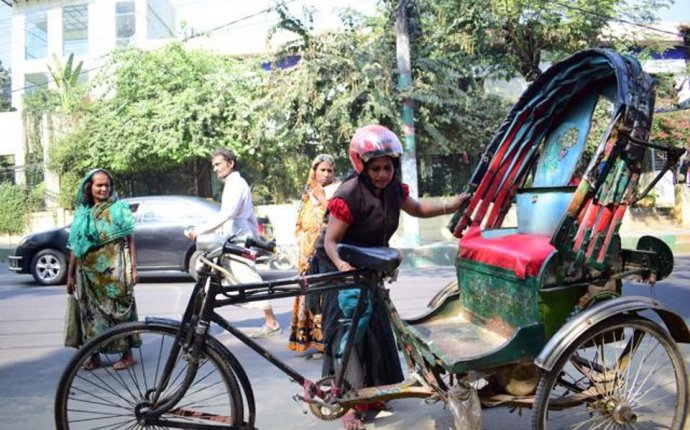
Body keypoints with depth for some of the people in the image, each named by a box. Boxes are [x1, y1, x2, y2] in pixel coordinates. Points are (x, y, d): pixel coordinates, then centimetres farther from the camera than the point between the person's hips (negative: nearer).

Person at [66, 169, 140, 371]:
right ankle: (94, 354, 20)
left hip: (114, 270, -3)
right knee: (91, 310, 8)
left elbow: (130, 240, -2)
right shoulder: (81, 213, 9)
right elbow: (75, 246, 10)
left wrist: (133, 268, -7)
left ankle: (127, 354, 10)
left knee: (119, 309, 1)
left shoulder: (119, 209, 0)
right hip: (89, 272, 4)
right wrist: (70, 274, 9)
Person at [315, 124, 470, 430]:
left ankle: (371, 391, 30)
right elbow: (330, 241, -25)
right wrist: (342, 264, -43)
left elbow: (416, 209, 10)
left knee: (375, 326, 12)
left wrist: (448, 207, -5)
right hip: (341, 266, -7)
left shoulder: (393, 188, -8)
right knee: (348, 328, -9)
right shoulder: (349, 195, -28)